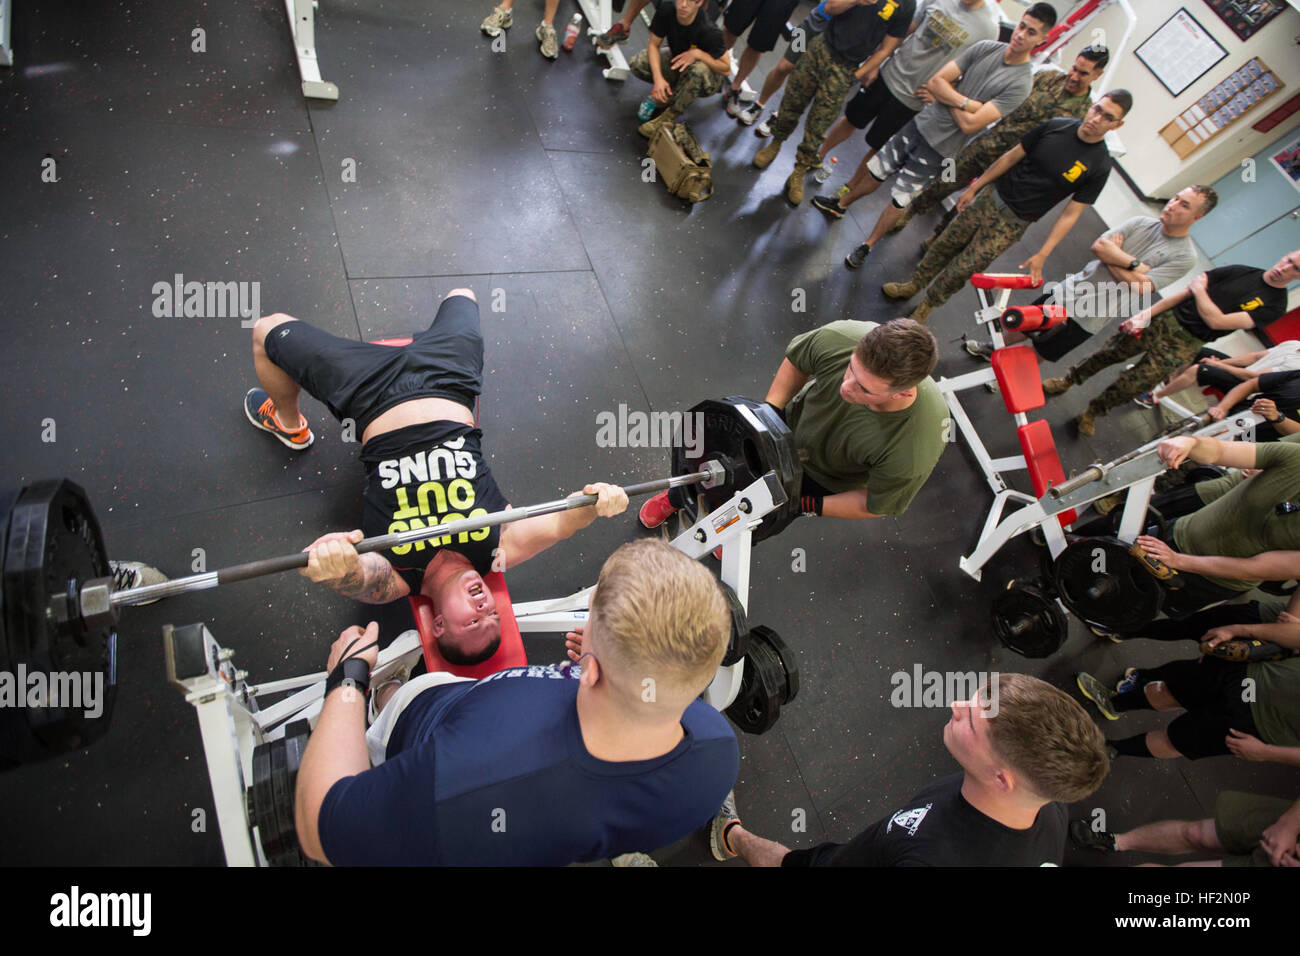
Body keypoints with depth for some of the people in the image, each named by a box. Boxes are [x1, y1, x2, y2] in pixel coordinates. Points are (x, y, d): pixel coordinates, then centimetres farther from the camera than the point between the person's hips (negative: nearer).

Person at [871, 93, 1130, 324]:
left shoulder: (1099, 166, -13)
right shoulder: (1055, 127, -6)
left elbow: (1071, 214, -9)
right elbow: (1013, 156, 5)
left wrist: (1042, 254, -13)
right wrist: (975, 187, 8)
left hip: (1012, 224, -3)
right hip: (991, 198, 3)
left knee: (961, 270, -2)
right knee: (946, 244, 13)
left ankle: (928, 305, 23)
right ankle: (914, 285, 36)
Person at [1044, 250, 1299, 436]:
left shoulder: (1275, 305, -7)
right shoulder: (1241, 272, 2)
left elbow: (1216, 321, -17)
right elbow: (1184, 293, 0)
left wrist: (1198, 290, -10)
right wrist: (1145, 314, -7)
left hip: (1184, 343, -2)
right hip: (1167, 318, 2)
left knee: (1135, 385, -5)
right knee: (1111, 351, 2)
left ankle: (1092, 413, 16)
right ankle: (1068, 380, 23)